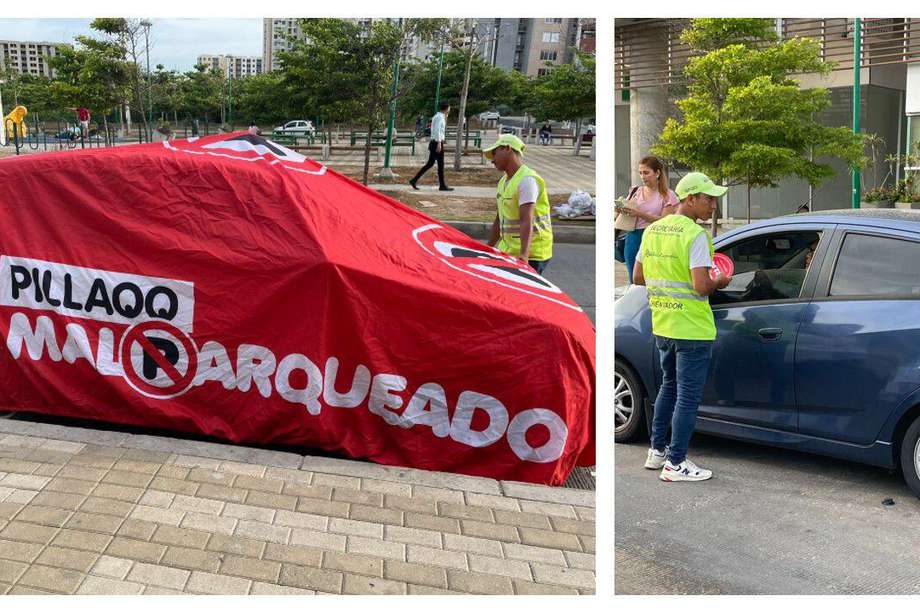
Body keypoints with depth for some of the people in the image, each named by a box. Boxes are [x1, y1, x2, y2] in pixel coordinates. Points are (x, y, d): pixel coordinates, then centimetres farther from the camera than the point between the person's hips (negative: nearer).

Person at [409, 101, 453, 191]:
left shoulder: (437, 116, 16)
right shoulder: (440, 117, -13)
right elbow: (437, 130, -23)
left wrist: (445, 118, 17)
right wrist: (439, 143, -27)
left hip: (433, 143, 10)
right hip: (437, 143, -10)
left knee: (430, 164, 10)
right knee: (441, 164, 0)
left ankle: (414, 180, 7)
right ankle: (442, 186, 7)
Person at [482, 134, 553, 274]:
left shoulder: (527, 180, -16)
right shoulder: (503, 181, 15)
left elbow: (526, 221, -27)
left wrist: (523, 255, -37)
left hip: (532, 253, -9)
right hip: (507, 250, 9)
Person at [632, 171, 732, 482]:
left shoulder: (652, 230, 7)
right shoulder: (695, 235, -17)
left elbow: (637, 278, 12)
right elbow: (701, 286, -23)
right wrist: (719, 282, -4)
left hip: (661, 325, 8)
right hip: (692, 329, -8)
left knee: (669, 386, 23)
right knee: (688, 396, 1)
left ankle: (657, 450, 30)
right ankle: (675, 464, 7)